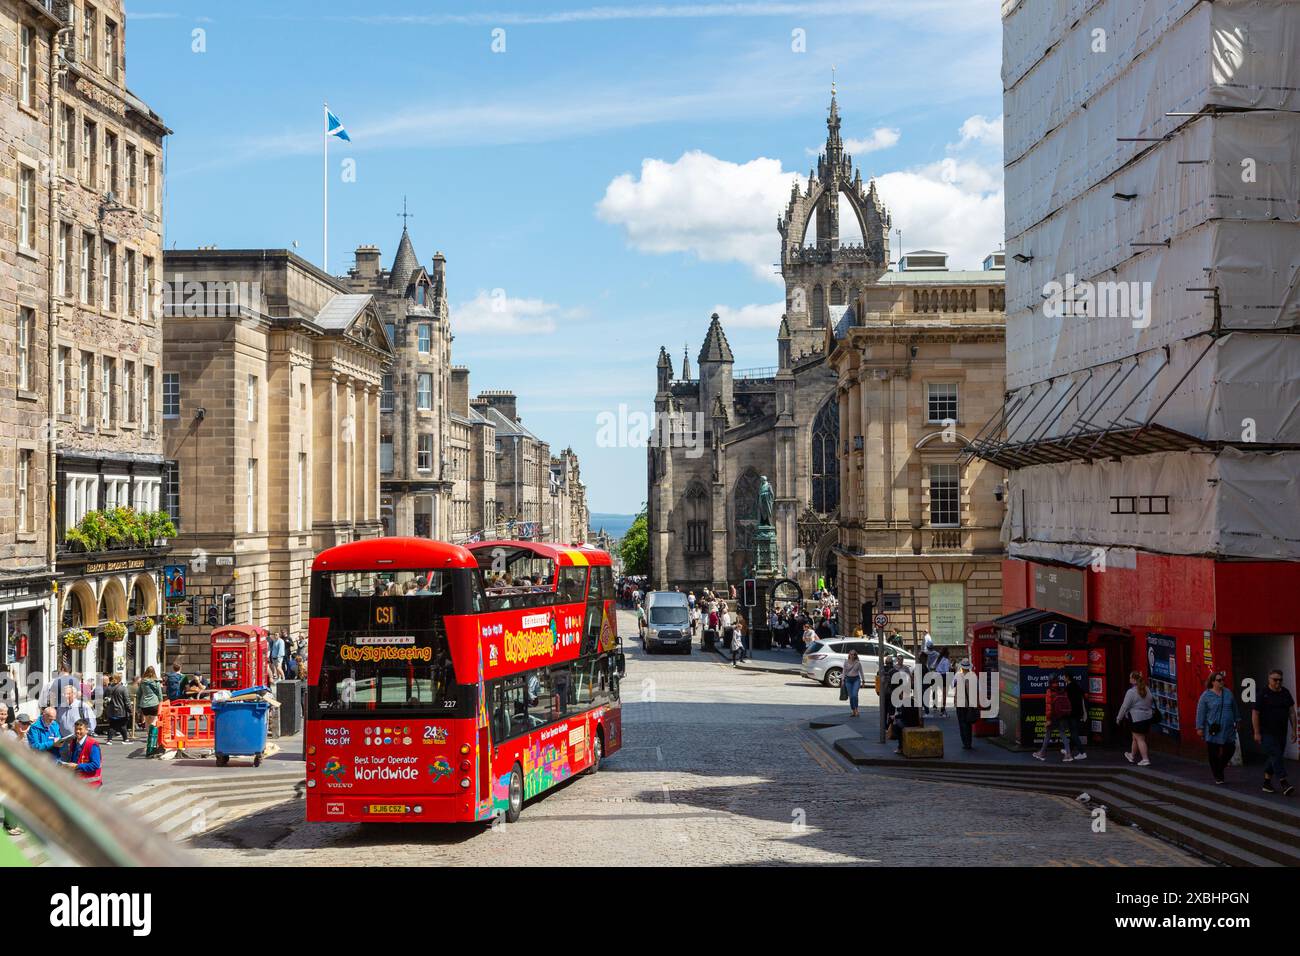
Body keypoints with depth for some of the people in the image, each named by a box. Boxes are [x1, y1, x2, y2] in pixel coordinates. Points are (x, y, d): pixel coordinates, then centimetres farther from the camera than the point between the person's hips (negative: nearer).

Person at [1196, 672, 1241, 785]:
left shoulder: (1228, 693, 8)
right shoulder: (1206, 696, -5)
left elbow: (1234, 708, 18)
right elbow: (1201, 712, -4)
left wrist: (1236, 721, 20)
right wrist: (1200, 728, -7)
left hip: (1228, 729, 4)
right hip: (1213, 730, -4)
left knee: (1230, 749, 2)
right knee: (1213, 753, -1)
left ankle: (1220, 766, 29)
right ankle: (1218, 776, 11)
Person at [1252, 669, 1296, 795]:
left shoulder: (1285, 693, 9)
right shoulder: (1263, 694, -8)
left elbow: (1292, 712, 13)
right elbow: (1255, 714, -8)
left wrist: (1293, 730, 7)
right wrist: (1257, 733, -11)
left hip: (1281, 733, 6)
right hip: (1267, 733, -6)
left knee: (1272, 758, 10)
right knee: (1276, 756, -14)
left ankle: (1267, 783, 19)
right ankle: (1283, 783, -20)